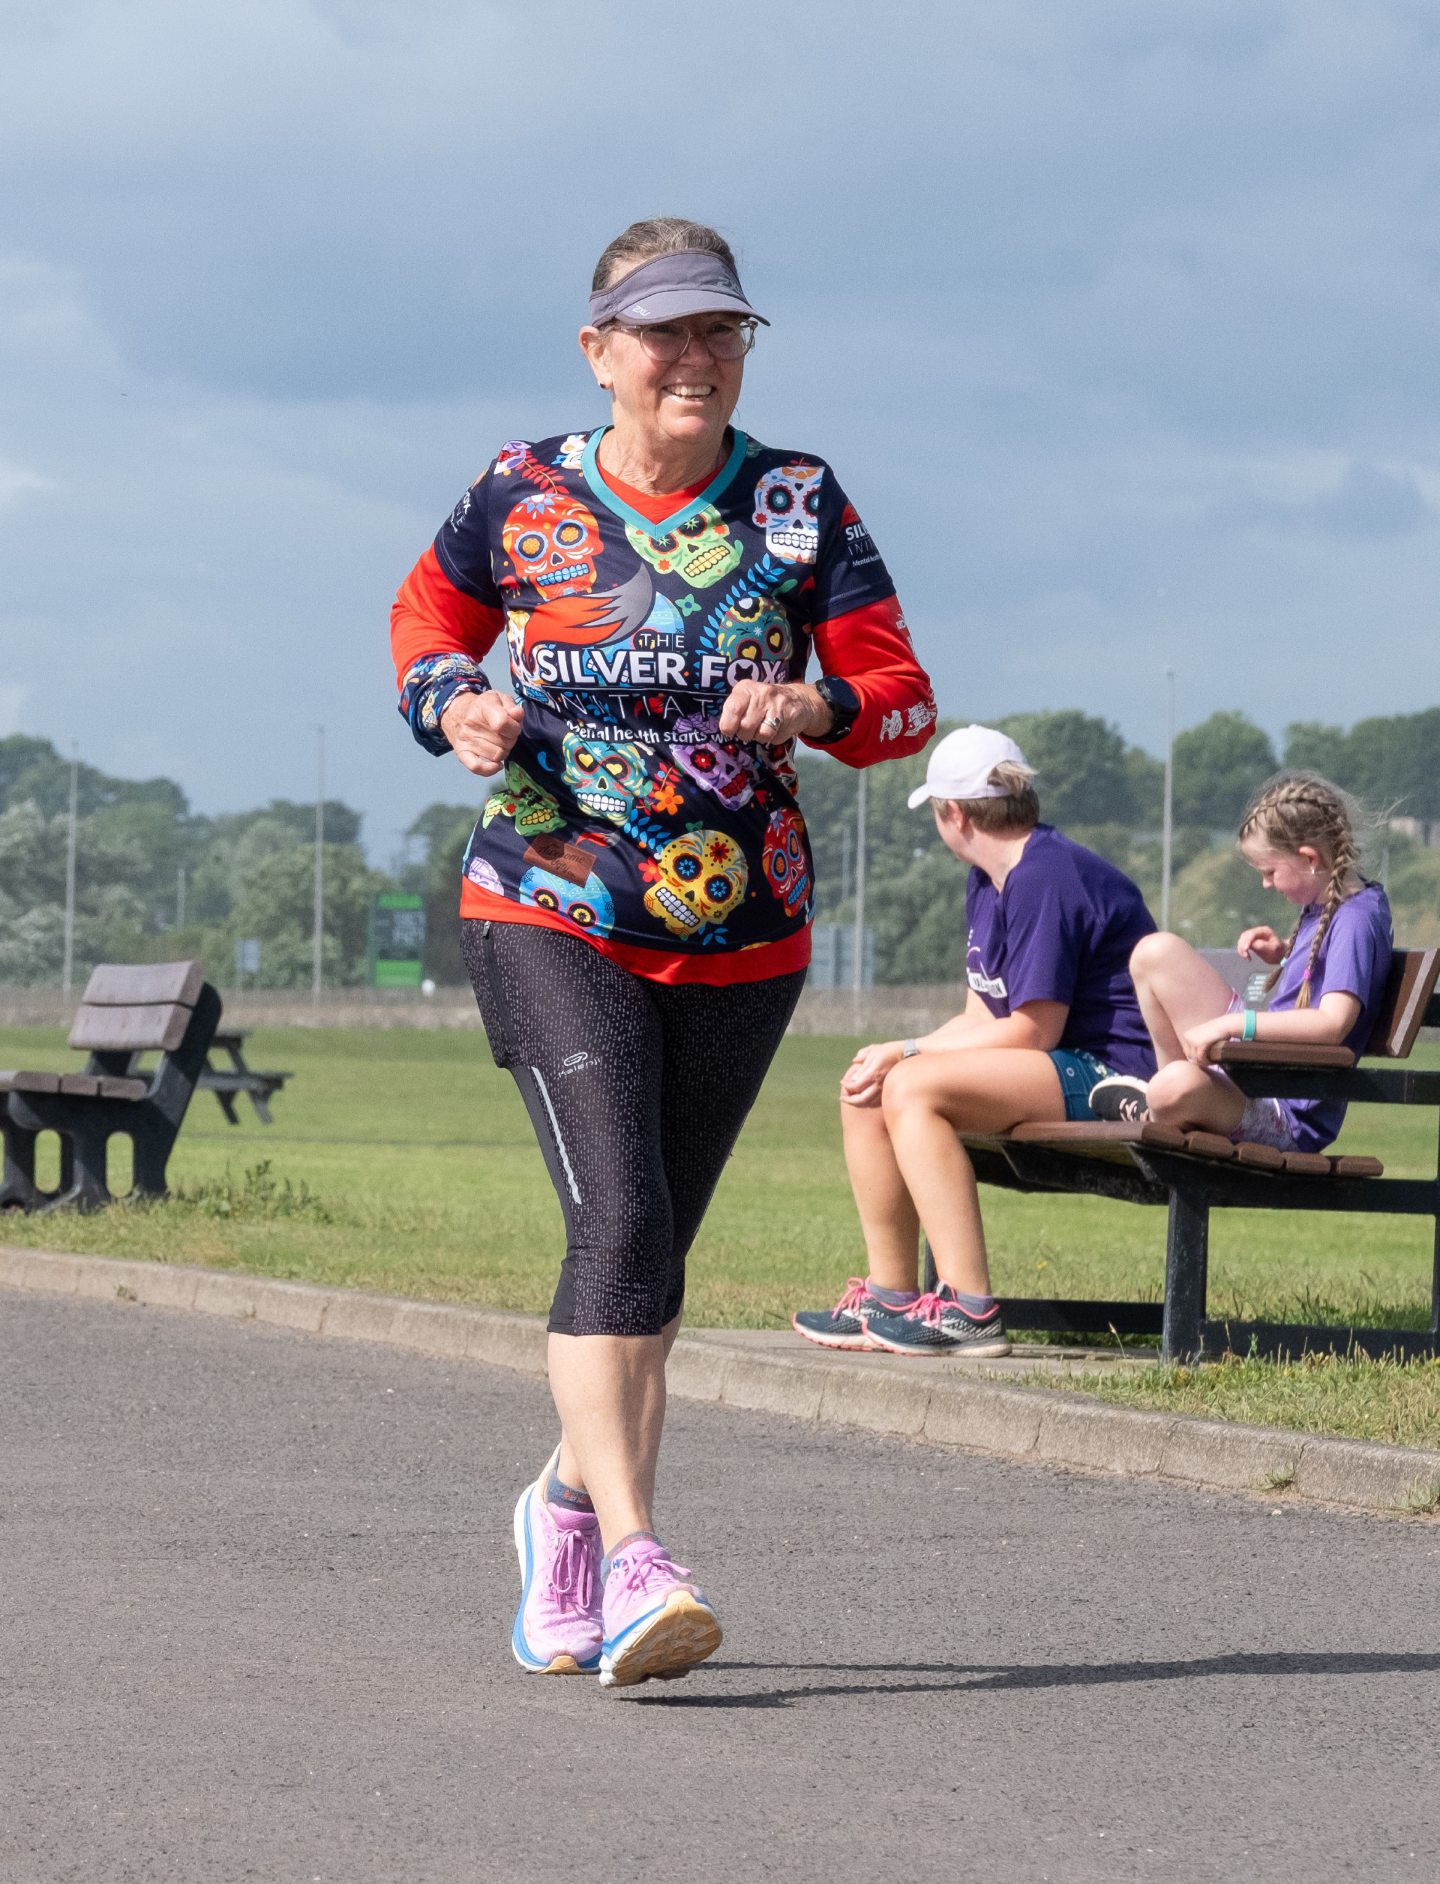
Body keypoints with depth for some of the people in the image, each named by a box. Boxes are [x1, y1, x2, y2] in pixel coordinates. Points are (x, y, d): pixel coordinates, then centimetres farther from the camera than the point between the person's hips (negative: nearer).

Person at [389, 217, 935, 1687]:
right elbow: (427, 624, 17)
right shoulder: (521, 497, 0)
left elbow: (905, 694, 3)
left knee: (649, 1245, 12)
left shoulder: (802, 505, 2)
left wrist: (819, 707, -20)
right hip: (552, 915, -3)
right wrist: (455, 710, -5)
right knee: (618, 1215, -21)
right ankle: (629, 1564, -28)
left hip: (744, 939, 3)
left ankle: (569, 1503, 37)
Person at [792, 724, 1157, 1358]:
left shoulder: (1045, 879, -17)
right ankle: (891, 1297, 5)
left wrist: (906, 1053, -13)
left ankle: (969, 1311, -30)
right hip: (1062, 1073, 11)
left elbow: (1034, 1030, -20)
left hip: (1114, 1074, -11)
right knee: (866, 1090, 5)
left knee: (914, 1088, -26)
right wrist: (891, 1057, -3)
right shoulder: (988, 881, 16)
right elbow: (982, 1018, 14)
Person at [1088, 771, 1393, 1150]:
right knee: (1156, 952, 4)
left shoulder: (1357, 918, -18)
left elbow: (1333, 1023, -31)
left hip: (1289, 1115, -10)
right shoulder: (1324, 904, 9)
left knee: (1176, 1088, -39)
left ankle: (1153, 1115, -3)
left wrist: (1230, 1023, -31)